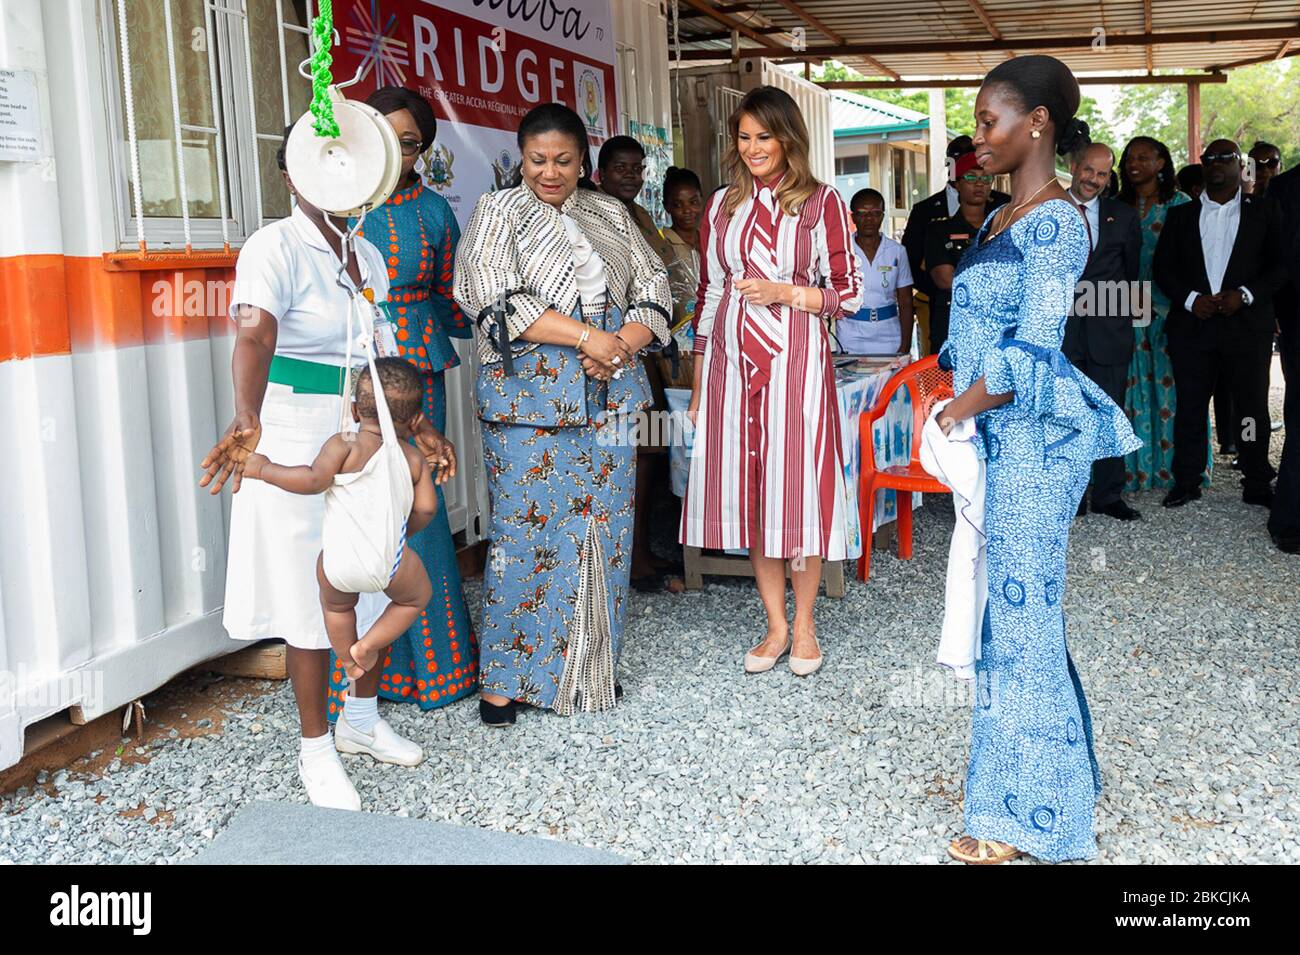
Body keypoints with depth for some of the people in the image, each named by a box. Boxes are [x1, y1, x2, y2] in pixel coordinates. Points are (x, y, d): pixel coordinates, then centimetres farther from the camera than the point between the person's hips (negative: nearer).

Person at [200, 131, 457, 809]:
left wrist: (419, 428, 7)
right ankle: (316, 749, 17)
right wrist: (248, 420, -49)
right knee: (313, 593, 1)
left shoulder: (367, 256, 10)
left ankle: (362, 720, 36)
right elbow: (253, 336, -33)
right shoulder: (276, 247, -14)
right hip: (296, 436, -7)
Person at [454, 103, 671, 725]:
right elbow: (494, 297, -12)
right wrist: (587, 336, -18)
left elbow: (653, 287, 11)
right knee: (526, 529, -5)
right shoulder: (498, 213, 3)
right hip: (528, 396, -4)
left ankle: (591, 666, 19)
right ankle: (507, 675, 6)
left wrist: (624, 343, -10)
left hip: (607, 395, 4)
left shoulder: (610, 214, 16)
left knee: (602, 527, 7)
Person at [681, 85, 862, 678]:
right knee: (747, 489, 6)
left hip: (794, 360, -4)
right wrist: (699, 383, 13)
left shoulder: (821, 202, 0)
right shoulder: (723, 205, 11)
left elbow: (848, 294, 0)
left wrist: (782, 292, -14)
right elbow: (709, 293, 14)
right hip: (731, 361, 4)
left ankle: (804, 625, 16)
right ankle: (775, 627, 19)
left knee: (796, 488, -1)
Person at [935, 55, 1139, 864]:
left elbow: (1031, 350, -19)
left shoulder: (1053, 219, -14)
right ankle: (1030, 787, 29)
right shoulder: (1006, 218, 14)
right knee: (1009, 608, 15)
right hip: (997, 439, 9)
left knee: (1021, 611, -2)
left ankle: (1028, 814, 12)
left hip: (1033, 440, -9)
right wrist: (955, 408, 6)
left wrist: (958, 412, -13)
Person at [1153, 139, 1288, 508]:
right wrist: (1191, 299, -8)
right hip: (1192, 323, 2)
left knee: (1252, 406, 2)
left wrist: (1245, 294, -13)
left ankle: (1257, 484, 11)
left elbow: (1281, 264, 2)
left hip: (1247, 323, -1)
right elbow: (1163, 267, 7)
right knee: (1190, 406, 3)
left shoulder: (1264, 211, 7)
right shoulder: (1181, 215, 12)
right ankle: (1186, 481, 11)